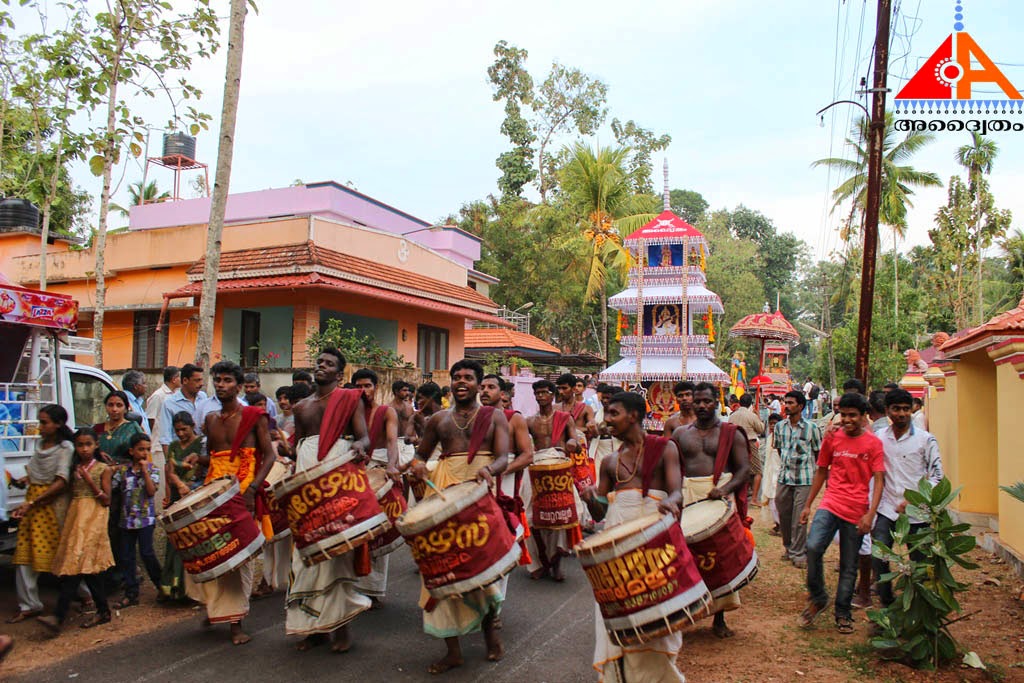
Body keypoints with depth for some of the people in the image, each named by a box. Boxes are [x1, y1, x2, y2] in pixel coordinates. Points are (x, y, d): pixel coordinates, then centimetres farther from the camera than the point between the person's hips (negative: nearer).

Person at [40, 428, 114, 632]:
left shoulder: (103, 469, -1)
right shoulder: (75, 469, 14)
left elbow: (106, 500, -5)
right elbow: (71, 495, 18)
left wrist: (90, 481, -12)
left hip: (93, 520, -6)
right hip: (75, 517, 6)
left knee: (76, 565, -14)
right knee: (89, 567, 7)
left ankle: (58, 617, -18)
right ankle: (103, 611, 15)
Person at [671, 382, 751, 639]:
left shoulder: (731, 433, 7)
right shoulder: (680, 434, 14)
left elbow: (744, 469, 0)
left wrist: (725, 489, -18)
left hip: (721, 498, -1)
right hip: (686, 498, 2)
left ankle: (719, 618, 15)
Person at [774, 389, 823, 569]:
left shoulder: (811, 427, -7)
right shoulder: (780, 426, 5)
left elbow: (818, 452, 3)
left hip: (804, 478, -4)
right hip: (784, 476, 4)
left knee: (799, 516, -3)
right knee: (783, 513, 10)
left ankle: (799, 552, 8)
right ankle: (788, 546, 28)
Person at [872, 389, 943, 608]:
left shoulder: (925, 439, -3)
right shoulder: (879, 438, 5)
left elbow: (937, 475, -4)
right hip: (886, 510, 2)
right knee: (878, 559, -7)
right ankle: (887, 604, 12)